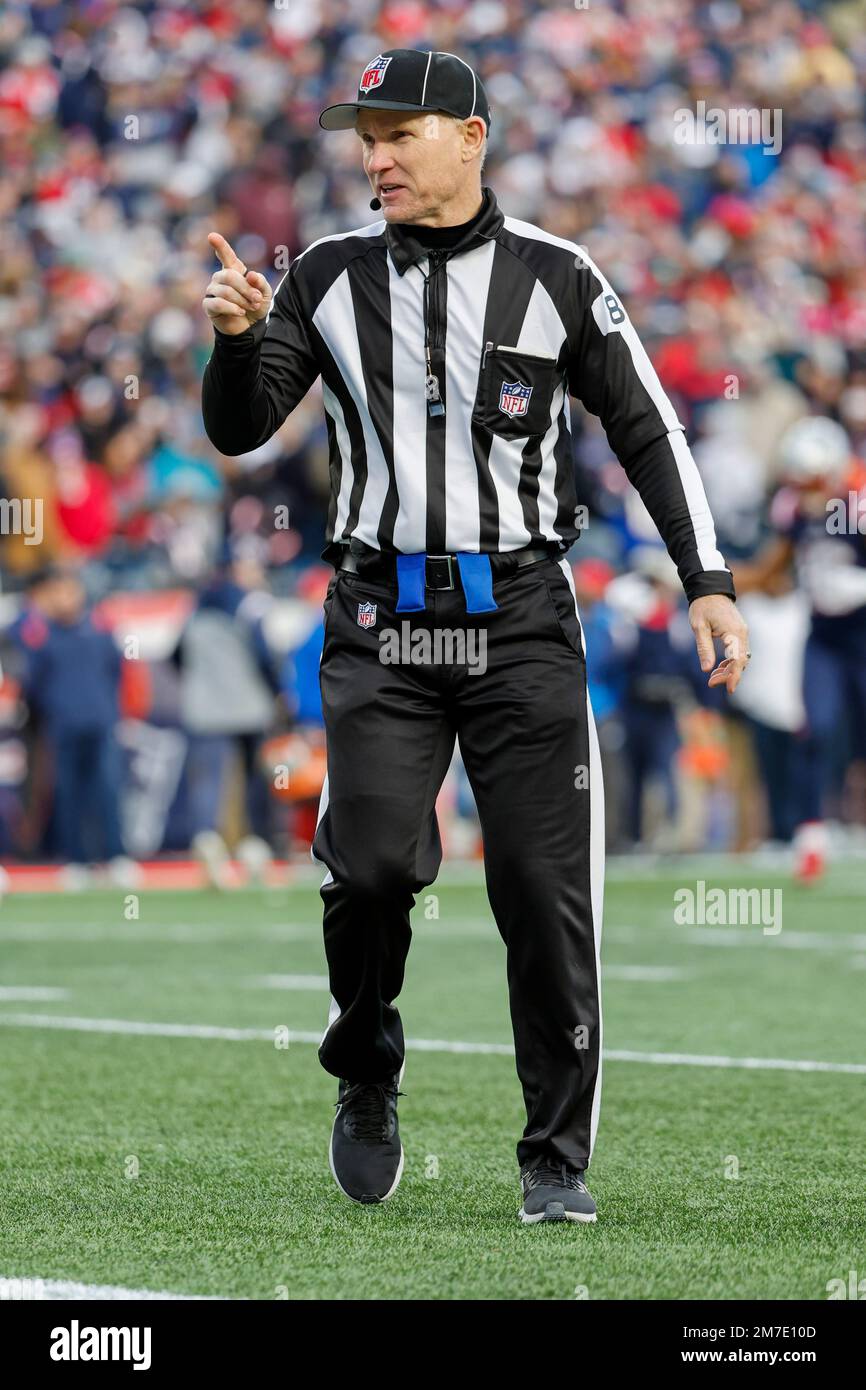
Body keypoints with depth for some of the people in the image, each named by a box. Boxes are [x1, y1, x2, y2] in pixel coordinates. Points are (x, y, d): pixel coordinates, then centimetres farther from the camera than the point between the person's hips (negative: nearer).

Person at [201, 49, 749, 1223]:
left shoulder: (555, 278, 1)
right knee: (372, 863, -15)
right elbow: (239, 431, 6)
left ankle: (558, 1159, 7)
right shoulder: (330, 277, 6)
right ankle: (366, 1080, 12)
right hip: (381, 624, 1)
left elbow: (647, 429, 6)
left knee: (546, 889, -4)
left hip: (522, 617, -1)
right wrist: (238, 337, -15)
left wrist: (707, 580, -1)